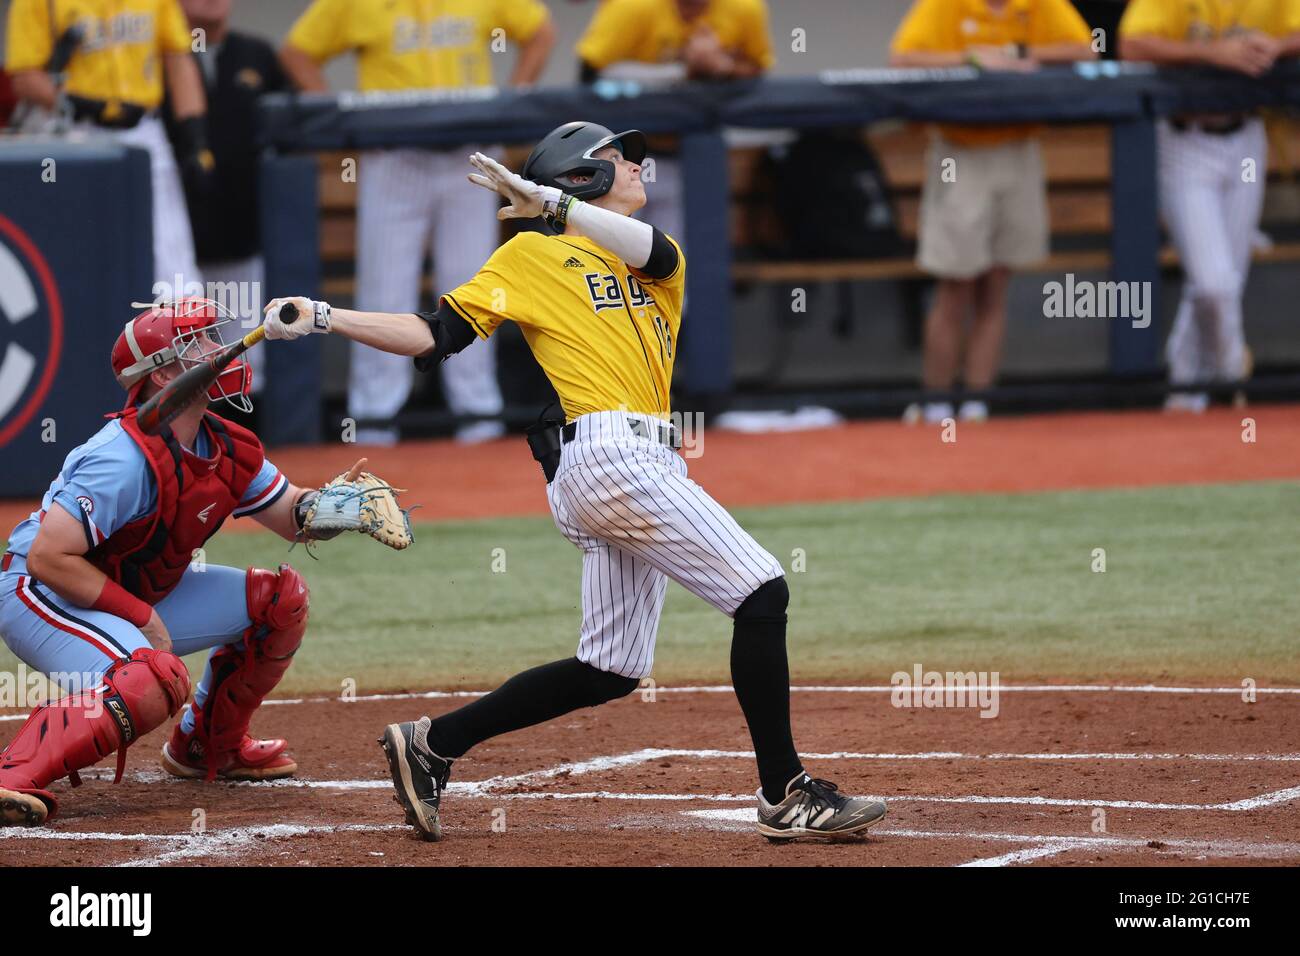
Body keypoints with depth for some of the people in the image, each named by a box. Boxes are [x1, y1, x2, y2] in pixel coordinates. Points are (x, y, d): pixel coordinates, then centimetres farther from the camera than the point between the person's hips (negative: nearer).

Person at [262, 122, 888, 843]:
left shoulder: (658, 265, 24)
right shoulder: (532, 255, 8)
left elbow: (654, 251, -2)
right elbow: (434, 334, 5)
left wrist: (548, 200, -10)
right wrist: (321, 319, -4)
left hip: (650, 465, 8)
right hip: (607, 452, -8)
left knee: (610, 671, 7)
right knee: (761, 592, -13)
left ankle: (432, 744, 14)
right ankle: (786, 795, -10)